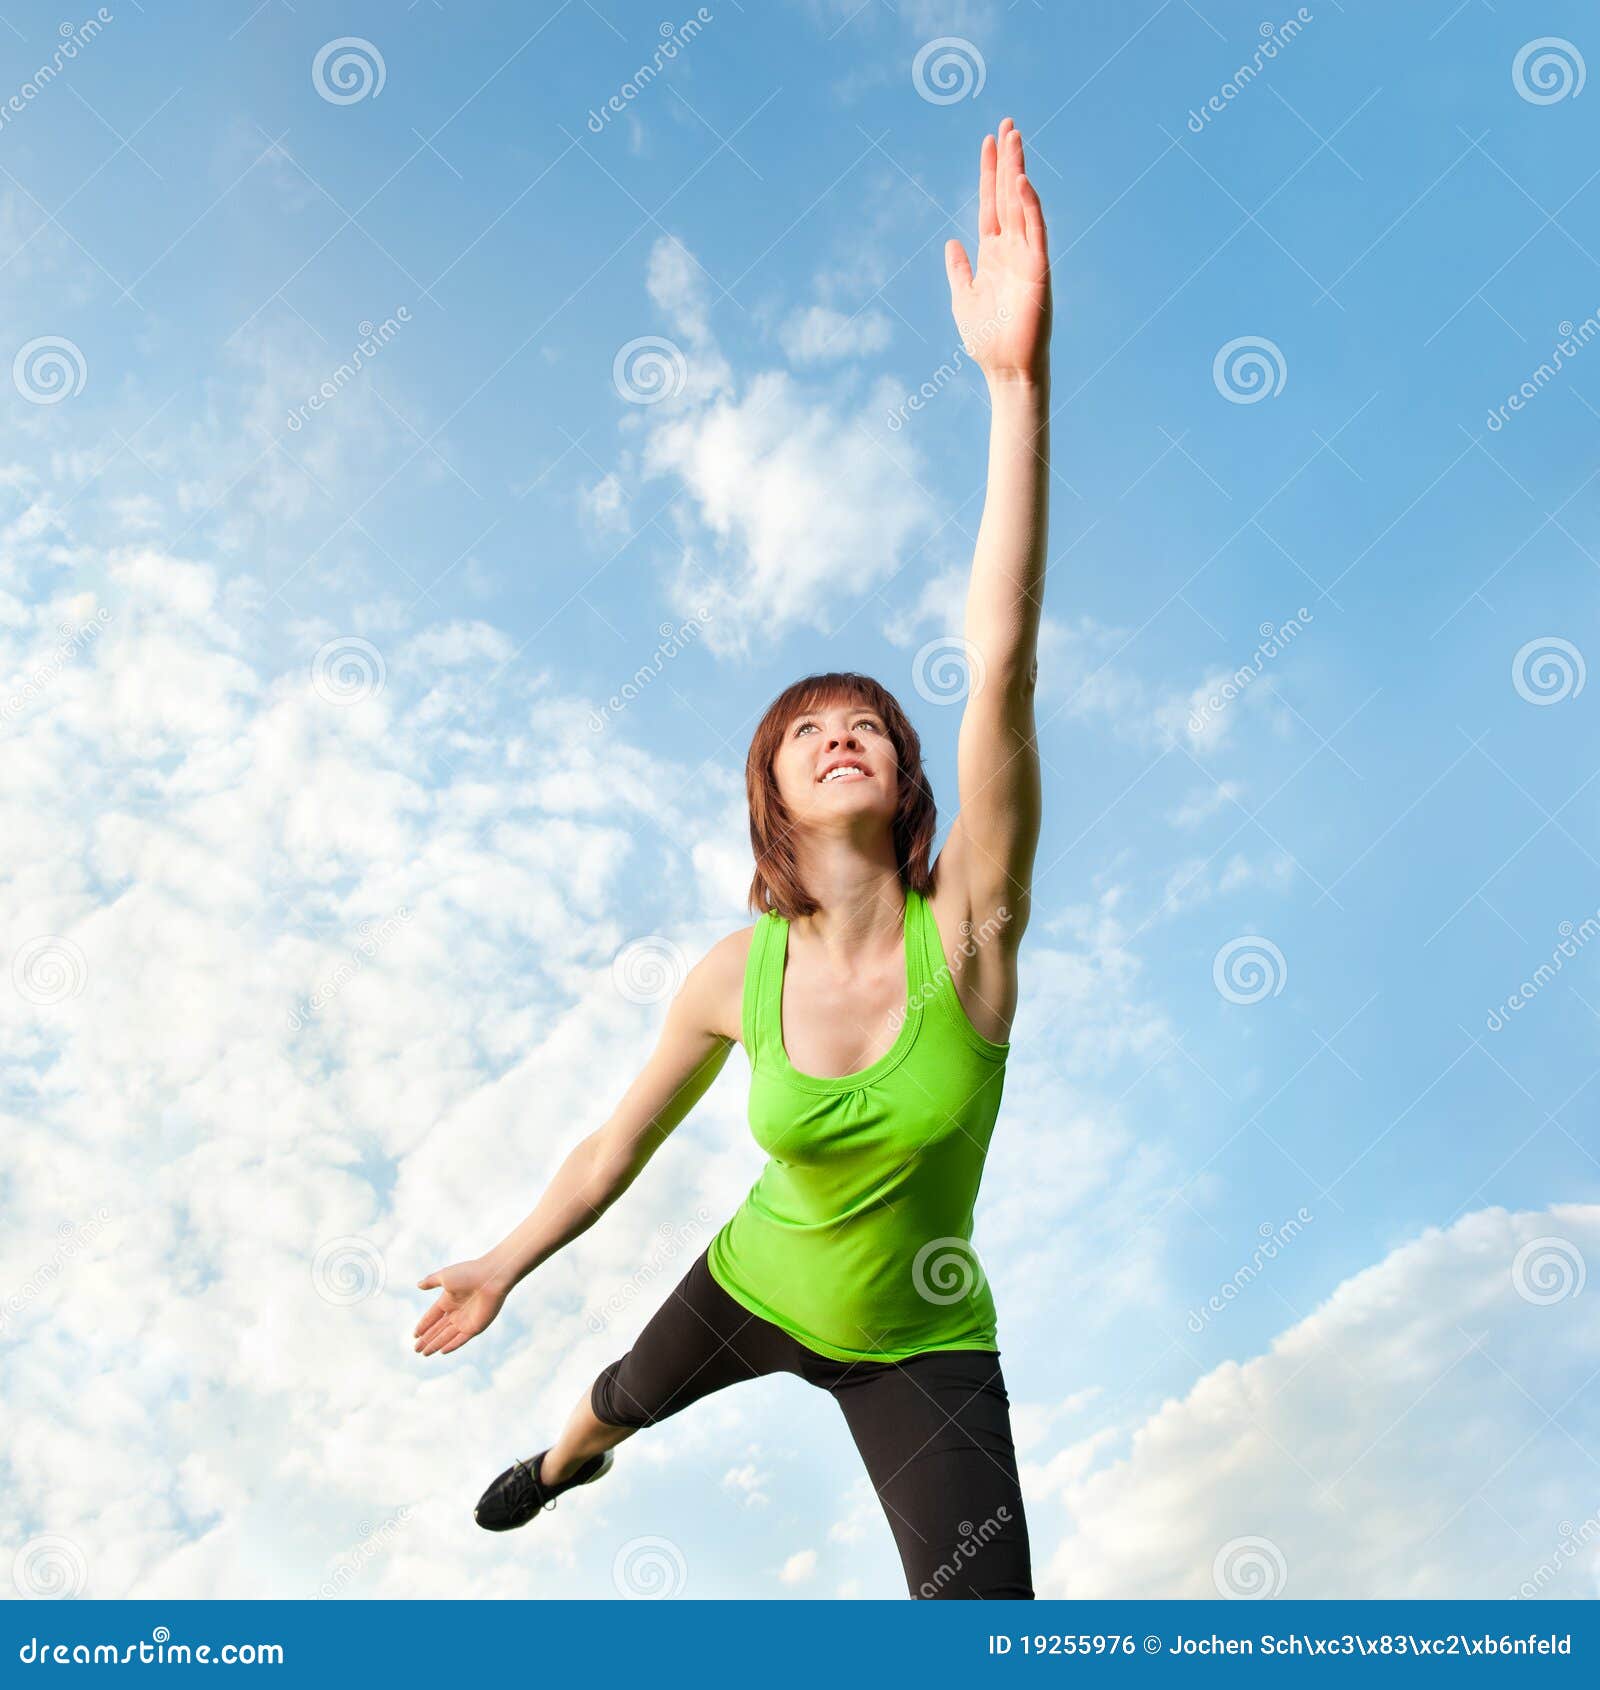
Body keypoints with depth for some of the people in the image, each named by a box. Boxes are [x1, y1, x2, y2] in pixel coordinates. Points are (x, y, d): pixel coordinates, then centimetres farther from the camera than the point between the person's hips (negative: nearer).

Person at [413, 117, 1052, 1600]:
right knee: (627, 1394, 34)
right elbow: (621, 1143, -2)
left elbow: (1002, 660, -44)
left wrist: (1014, 377, -53)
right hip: (756, 1283, 3)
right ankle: (563, 1463, 74)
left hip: (920, 1348, -3)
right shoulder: (737, 974, -21)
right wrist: (507, 1265, 9)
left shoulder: (967, 931, -29)